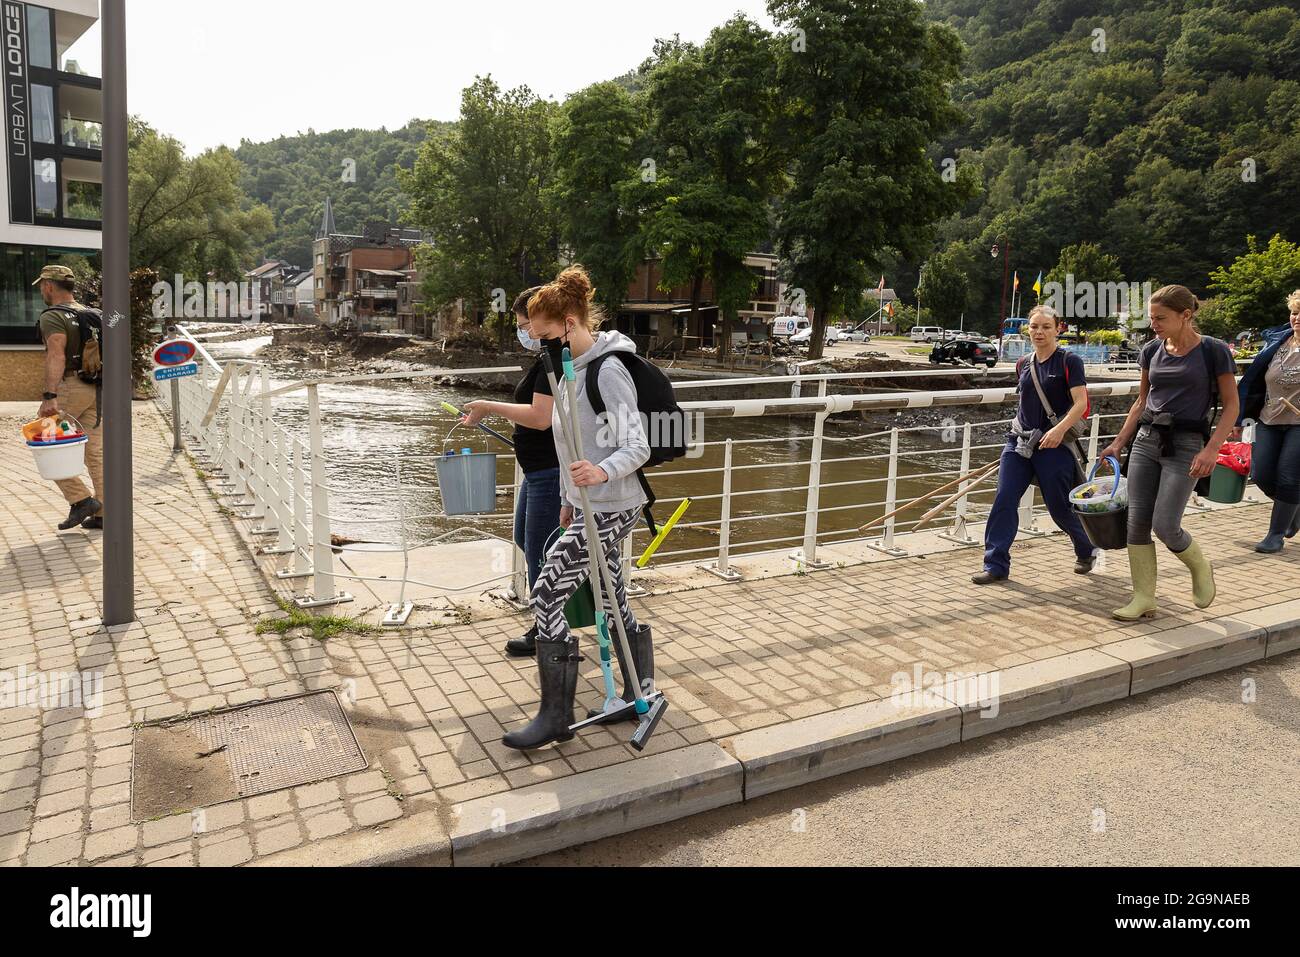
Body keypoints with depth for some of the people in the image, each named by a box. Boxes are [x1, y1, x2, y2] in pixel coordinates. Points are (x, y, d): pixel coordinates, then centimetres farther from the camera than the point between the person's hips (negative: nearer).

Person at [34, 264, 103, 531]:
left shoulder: (53, 317, -8)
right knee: (95, 451, 7)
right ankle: (102, 513, 7)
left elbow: (56, 357, -22)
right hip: (96, 389, 7)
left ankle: (81, 500, -3)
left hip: (70, 388, -7)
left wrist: (50, 397, -28)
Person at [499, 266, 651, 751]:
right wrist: (570, 501, 24)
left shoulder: (609, 372, -17)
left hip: (610, 508, -9)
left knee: (547, 594, -10)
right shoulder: (573, 369, 12)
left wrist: (601, 473, -39)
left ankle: (556, 714, 0)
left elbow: (637, 448, -20)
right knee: (613, 603, 15)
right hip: (590, 505, 9)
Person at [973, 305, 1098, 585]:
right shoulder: (1024, 365, 10)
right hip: (1019, 442, 5)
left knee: (1060, 507, 5)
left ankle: (1087, 551, 34)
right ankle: (996, 566, -3)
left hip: (1054, 445, -5)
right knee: (1004, 501, -6)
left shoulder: (1069, 361, -7)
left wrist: (1060, 429, -29)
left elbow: (1081, 403, -14)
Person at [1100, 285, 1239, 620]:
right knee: (1137, 523, 0)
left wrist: (1211, 449, -14)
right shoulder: (1152, 351, 7)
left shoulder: (1213, 351, -6)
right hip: (1146, 440, 5)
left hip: (1185, 445, -5)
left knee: (1165, 526, -9)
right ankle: (1144, 599, 9)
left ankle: (1201, 568, 22)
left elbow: (1231, 405, -3)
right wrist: (1119, 442, 13)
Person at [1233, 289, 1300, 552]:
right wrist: (1239, 419, 13)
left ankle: (1276, 534, 11)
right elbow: (1255, 381, 13)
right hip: (1270, 420, 5)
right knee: (1261, 475, 2)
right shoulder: (1276, 342, 7)